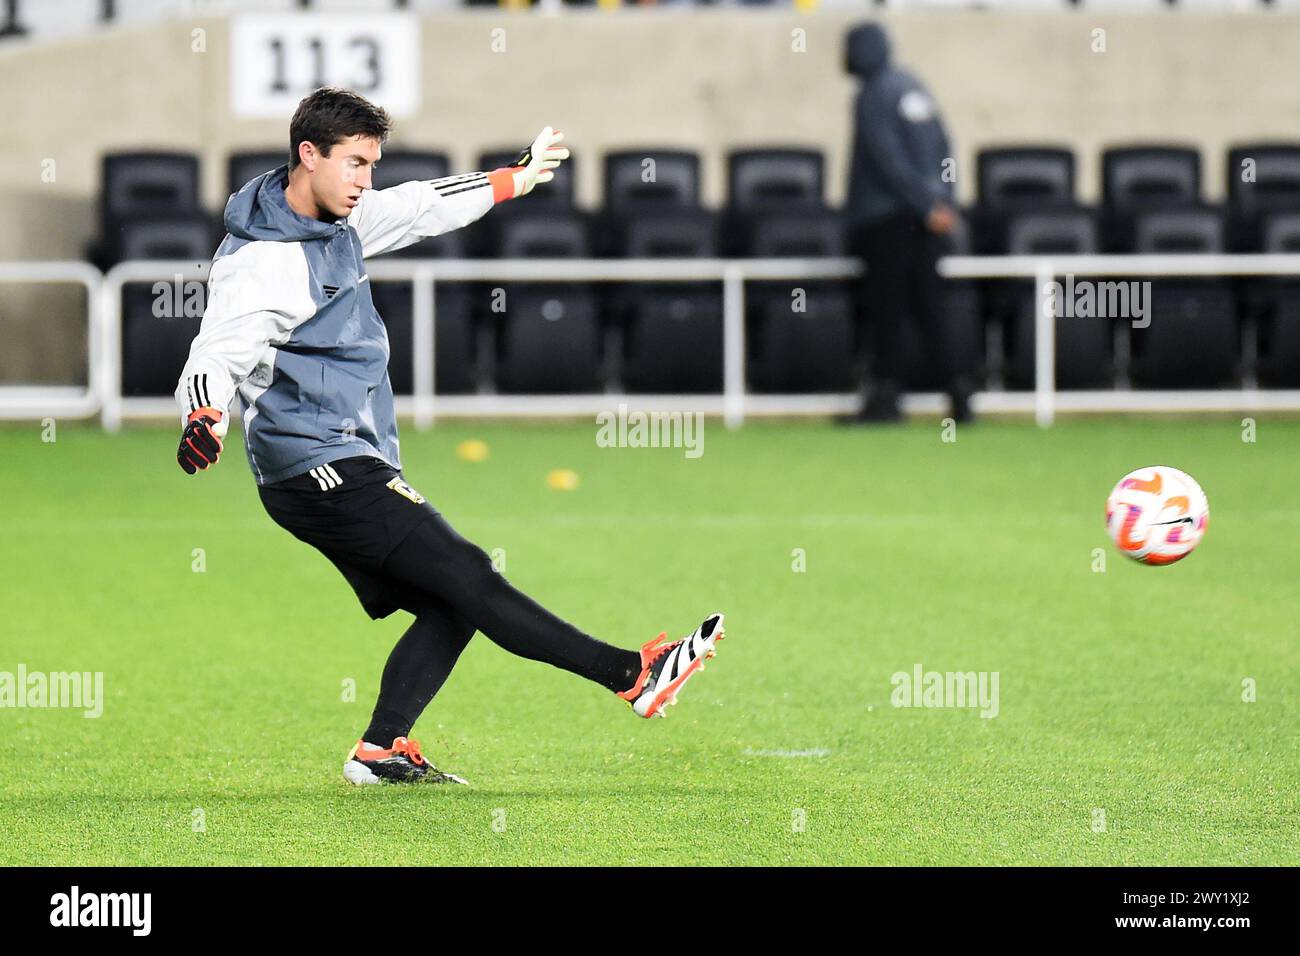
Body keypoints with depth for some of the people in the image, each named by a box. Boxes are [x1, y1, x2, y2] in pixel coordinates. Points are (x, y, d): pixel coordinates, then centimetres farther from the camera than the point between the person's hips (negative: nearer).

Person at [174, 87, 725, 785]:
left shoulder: (338, 222, 12)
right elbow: (214, 359, -27)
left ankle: (382, 751, 0)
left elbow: (420, 209, 27)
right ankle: (630, 675, -17)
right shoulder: (259, 263, -17)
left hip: (349, 469, 11)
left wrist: (517, 177, 37)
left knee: (447, 608, 4)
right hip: (322, 469, -11)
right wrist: (204, 426, -48)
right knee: (467, 579, -13)